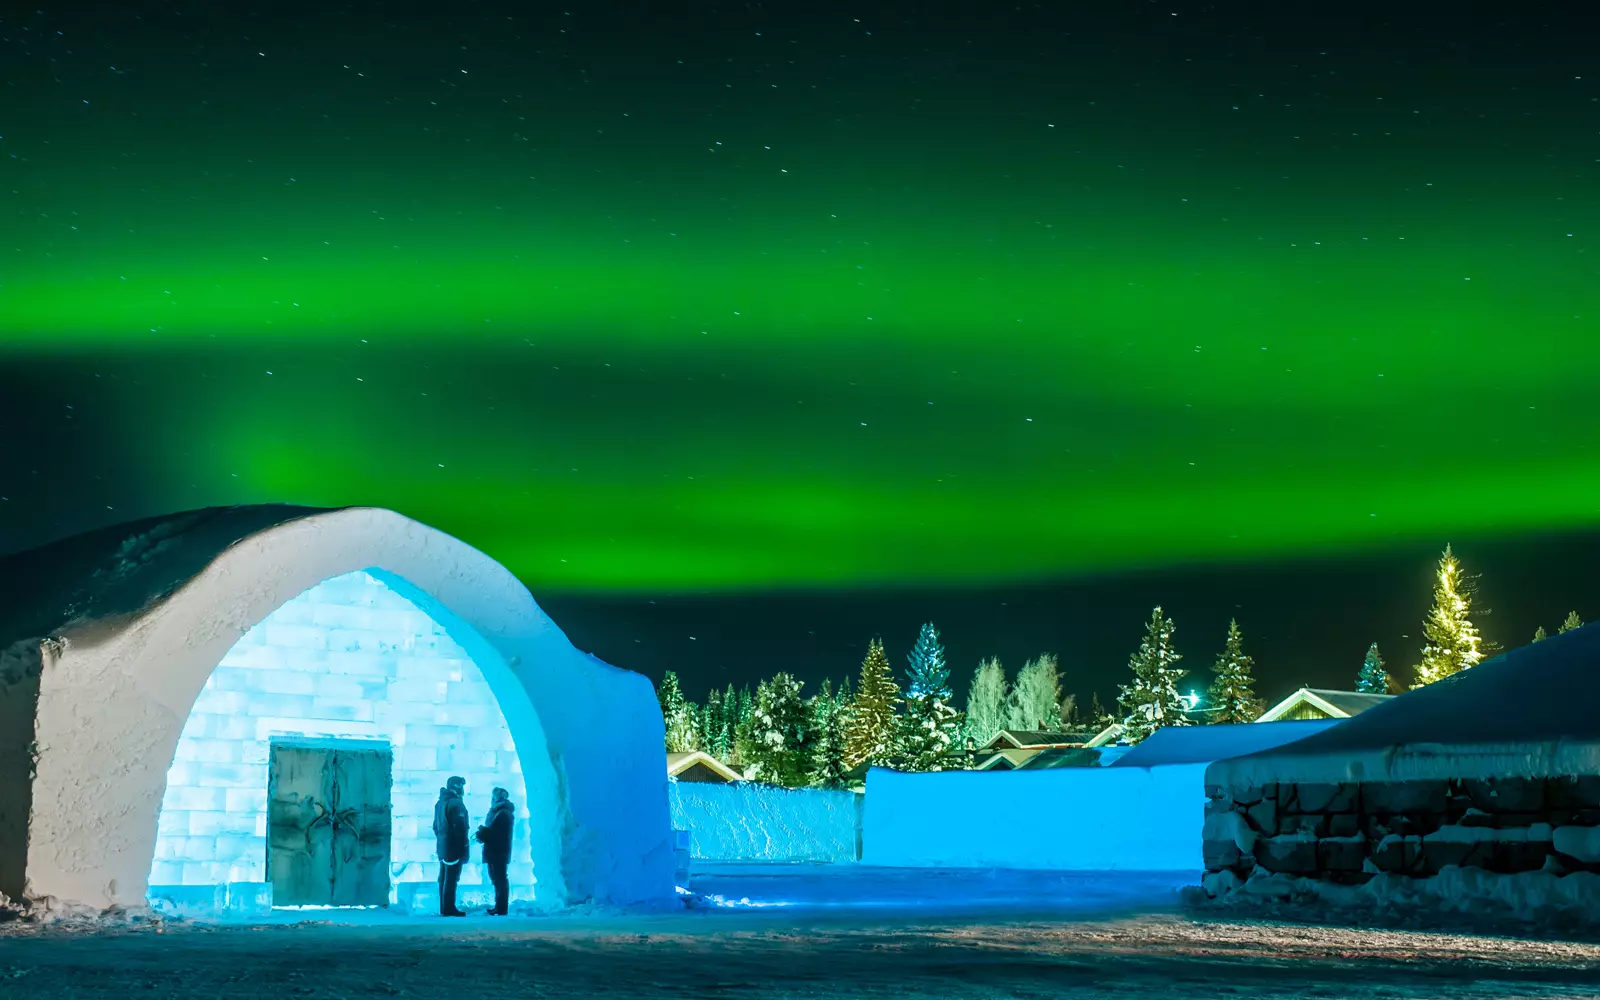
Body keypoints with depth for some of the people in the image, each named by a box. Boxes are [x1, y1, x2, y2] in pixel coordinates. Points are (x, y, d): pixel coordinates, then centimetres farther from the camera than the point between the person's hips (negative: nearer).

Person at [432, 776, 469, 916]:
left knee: (443, 877, 12)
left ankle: (444, 907, 16)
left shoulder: (440, 803, 14)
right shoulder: (456, 803, -15)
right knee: (451, 878, -7)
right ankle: (449, 908, -8)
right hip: (454, 847, -9)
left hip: (442, 846, 9)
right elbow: (459, 828, -19)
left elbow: (436, 826, 19)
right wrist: (464, 847, -16)